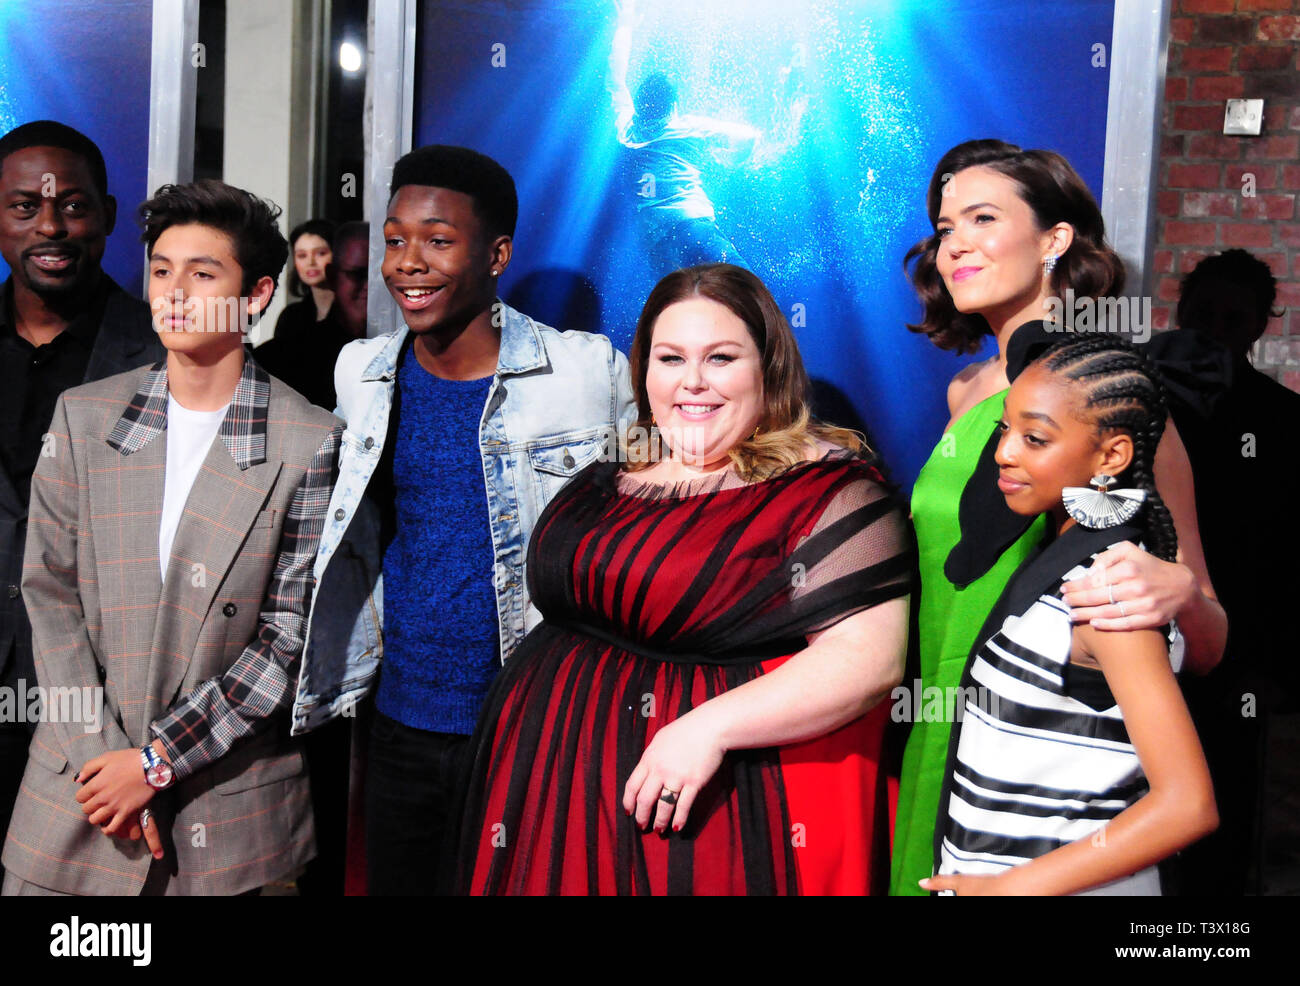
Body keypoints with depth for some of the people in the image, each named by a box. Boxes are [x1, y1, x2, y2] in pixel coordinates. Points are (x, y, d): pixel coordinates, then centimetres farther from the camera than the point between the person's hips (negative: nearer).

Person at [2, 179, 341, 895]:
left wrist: (158, 758, -11)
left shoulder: (311, 443, -7)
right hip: (81, 780, 2)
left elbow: (292, 634, -8)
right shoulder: (83, 415, 3)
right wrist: (102, 754, -9)